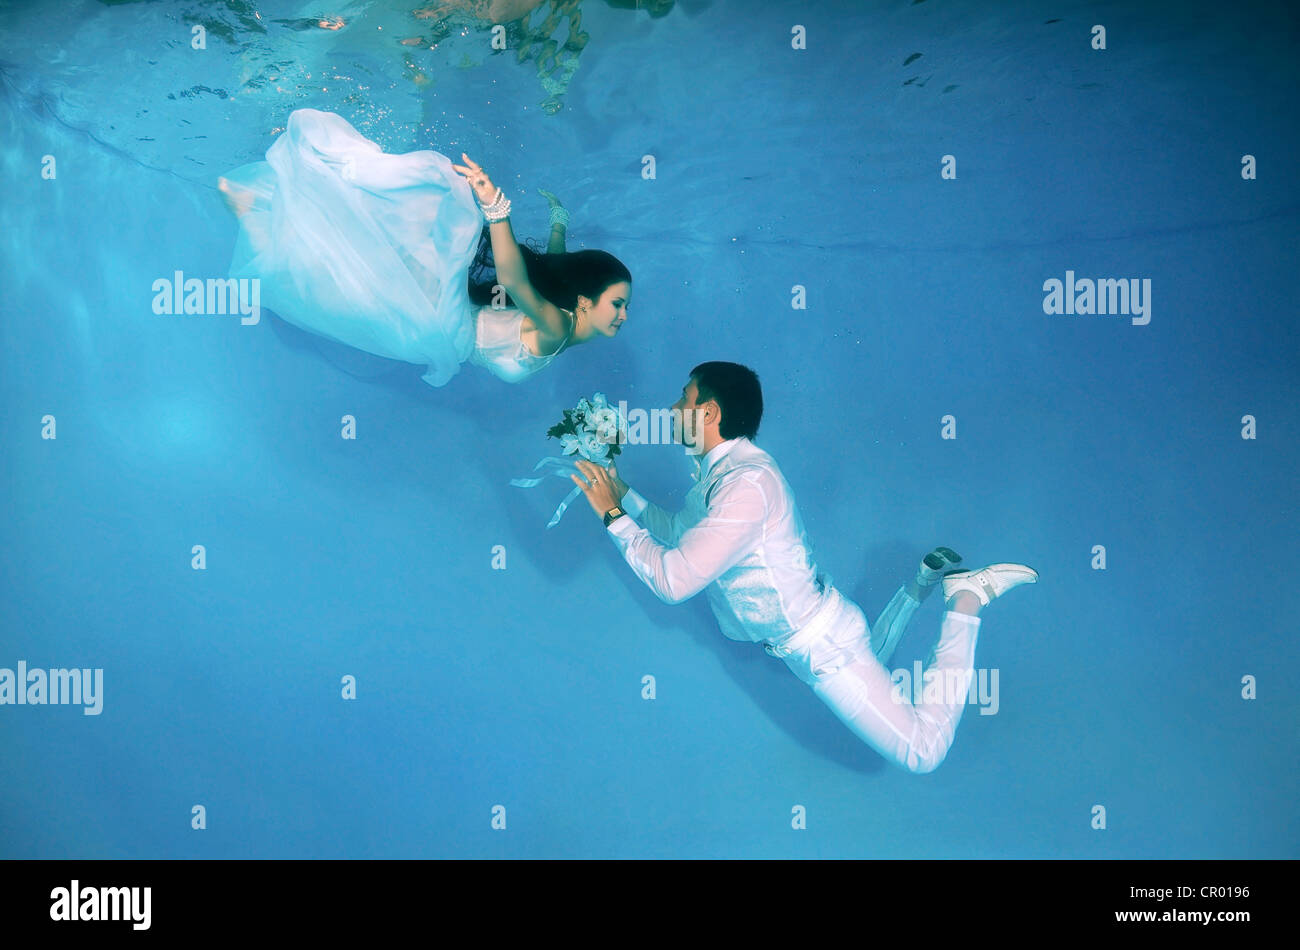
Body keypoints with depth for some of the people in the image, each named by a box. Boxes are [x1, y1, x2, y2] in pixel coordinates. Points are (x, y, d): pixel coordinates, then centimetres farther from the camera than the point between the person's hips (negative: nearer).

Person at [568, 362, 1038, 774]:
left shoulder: (747, 483, -29)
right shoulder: (719, 470, 3)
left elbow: (673, 580, -31)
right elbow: (677, 530, 21)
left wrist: (612, 514, -20)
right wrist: (621, 491, 12)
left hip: (820, 644, -10)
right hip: (798, 642, 10)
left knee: (921, 751, -5)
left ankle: (965, 598, 3)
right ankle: (923, 583, 28)